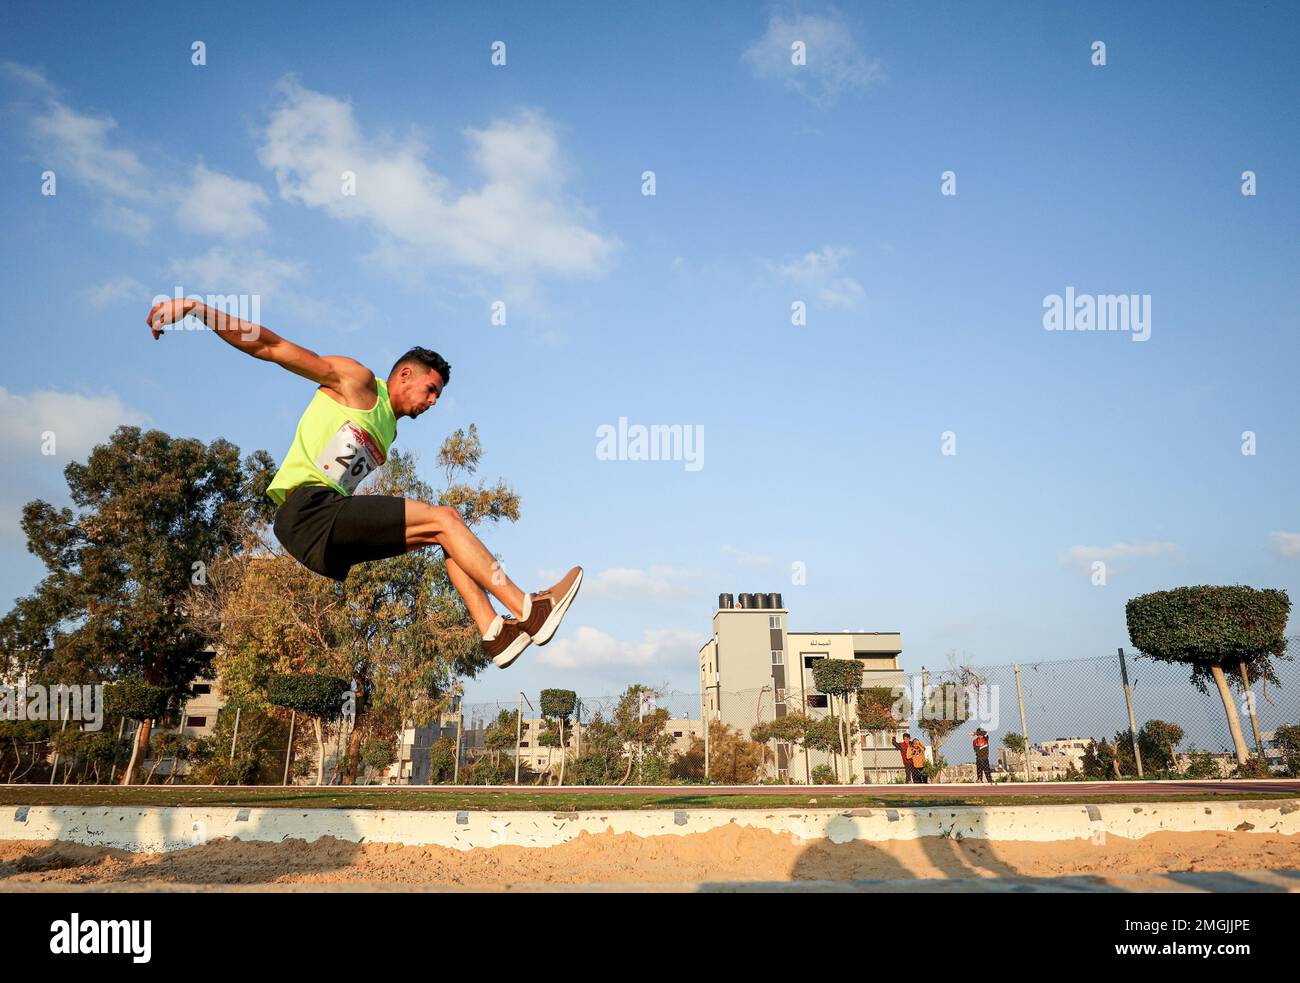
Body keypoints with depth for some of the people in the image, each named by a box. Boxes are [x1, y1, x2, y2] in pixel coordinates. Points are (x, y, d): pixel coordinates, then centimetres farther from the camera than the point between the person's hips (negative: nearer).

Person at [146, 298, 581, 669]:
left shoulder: (388, 433, 26)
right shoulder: (358, 381, 4)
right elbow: (273, 348, -2)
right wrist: (199, 311, -11)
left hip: (331, 541, 9)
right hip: (308, 510, -9)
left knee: (445, 524, 3)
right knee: (443, 519, -15)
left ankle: (495, 631, -10)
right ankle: (529, 610, -15)